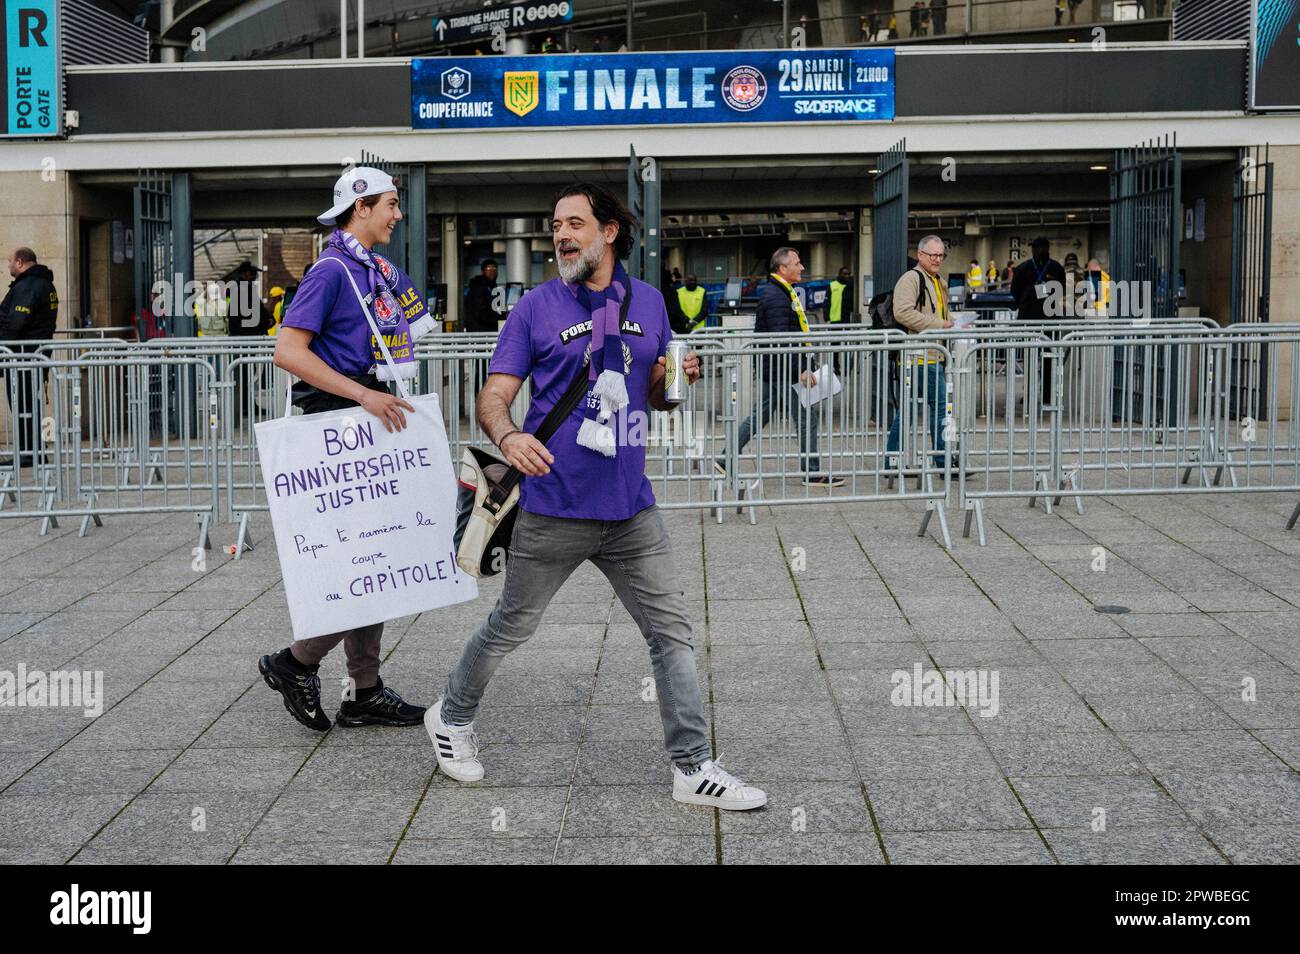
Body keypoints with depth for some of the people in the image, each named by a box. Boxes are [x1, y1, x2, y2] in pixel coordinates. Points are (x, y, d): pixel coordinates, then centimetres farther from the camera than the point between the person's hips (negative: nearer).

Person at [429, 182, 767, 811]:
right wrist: (507, 436, -27)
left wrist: (675, 379, -4)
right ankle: (452, 718, 34)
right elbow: (493, 397, -5)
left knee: (672, 633, 2)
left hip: (630, 509, 3)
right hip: (553, 509, -3)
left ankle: (694, 769, 9)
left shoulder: (648, 303, 9)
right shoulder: (537, 307, -1)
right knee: (510, 628, 10)